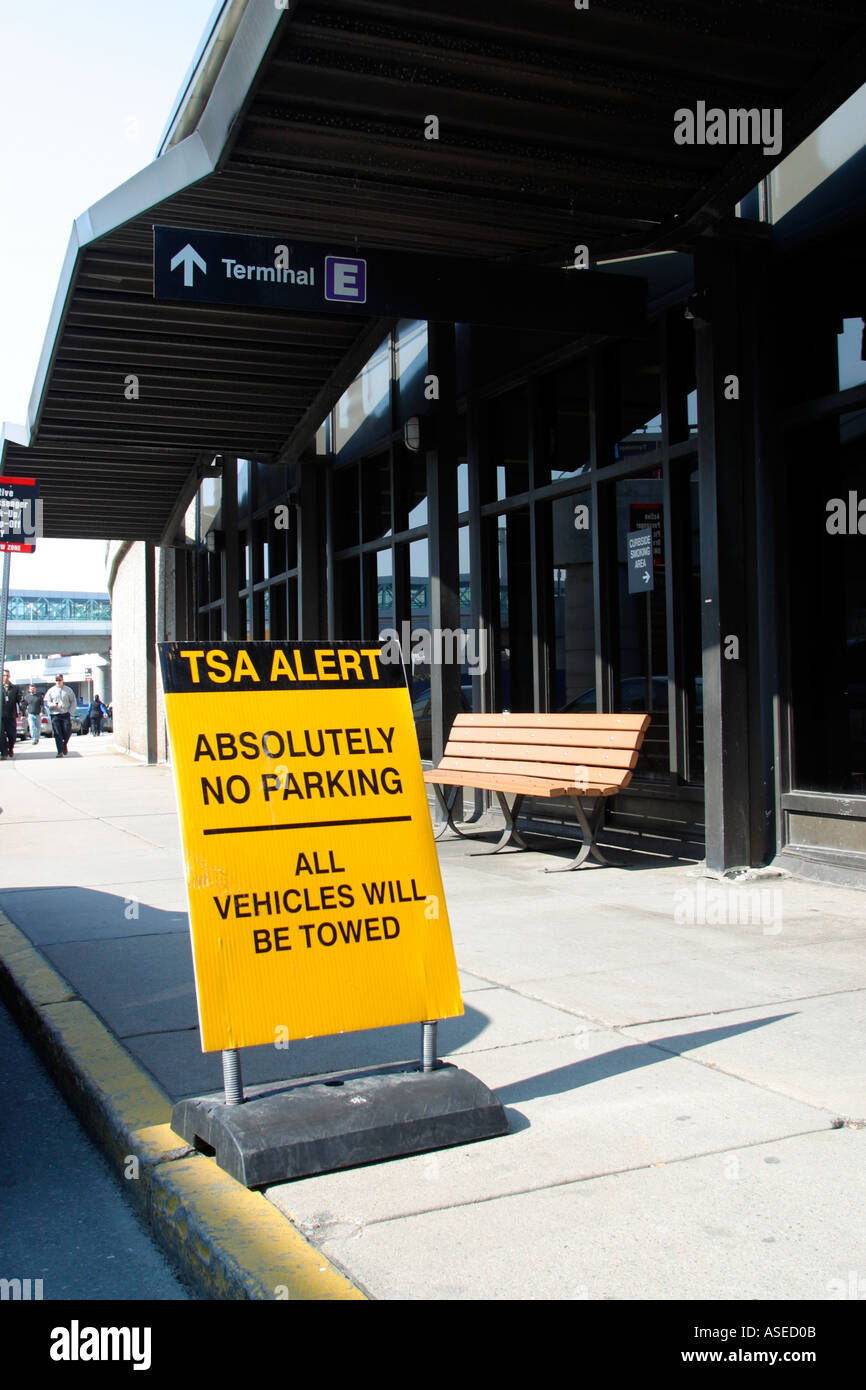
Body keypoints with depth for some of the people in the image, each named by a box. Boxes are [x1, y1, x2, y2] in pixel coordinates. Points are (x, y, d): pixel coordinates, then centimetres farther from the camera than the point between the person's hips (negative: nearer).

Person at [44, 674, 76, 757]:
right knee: (57, 734, -5)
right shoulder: (51, 691, 8)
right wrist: (53, 705, -13)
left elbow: (73, 702, 11)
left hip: (65, 714, 0)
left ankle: (65, 744, 25)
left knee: (67, 731, -6)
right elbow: (46, 702, 7)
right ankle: (60, 752, -2)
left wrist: (70, 711, -1)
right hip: (55, 714, 0)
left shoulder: (68, 690, 9)